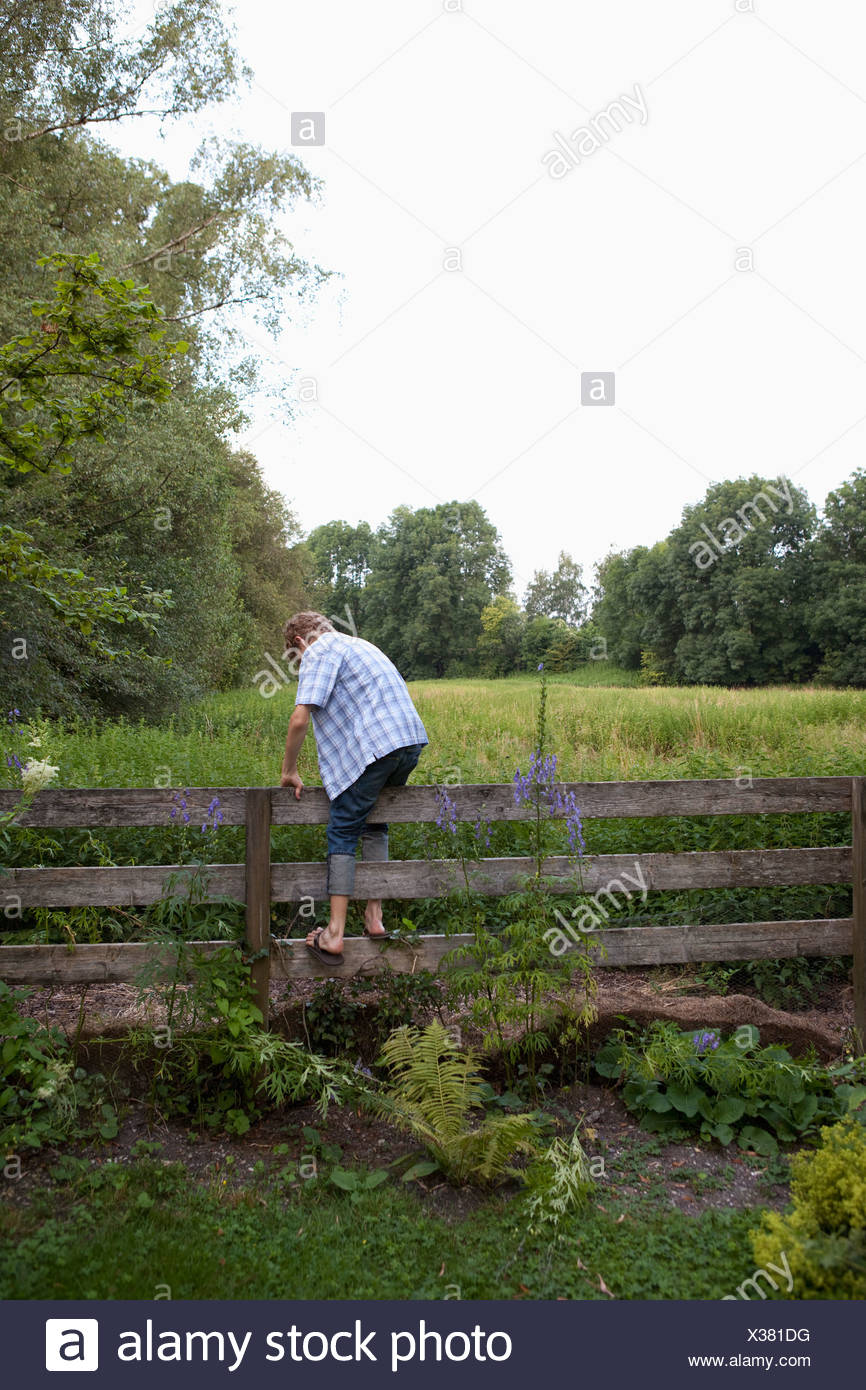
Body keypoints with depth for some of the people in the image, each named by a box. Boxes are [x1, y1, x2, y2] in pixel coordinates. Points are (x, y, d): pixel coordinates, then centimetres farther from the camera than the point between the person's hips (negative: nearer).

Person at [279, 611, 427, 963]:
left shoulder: (319, 651, 0)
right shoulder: (358, 644, 28)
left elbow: (300, 718, -11)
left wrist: (289, 770, 1)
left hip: (373, 746, -8)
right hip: (411, 739, 8)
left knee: (342, 833, -1)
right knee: (375, 825, 21)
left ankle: (334, 935, -5)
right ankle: (374, 918, 20)